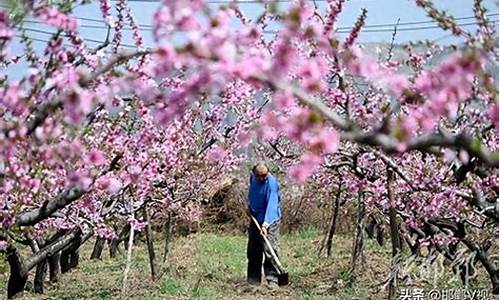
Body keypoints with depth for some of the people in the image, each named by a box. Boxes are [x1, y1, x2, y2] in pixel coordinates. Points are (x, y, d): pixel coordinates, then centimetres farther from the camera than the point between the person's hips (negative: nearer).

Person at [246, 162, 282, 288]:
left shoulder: (271, 183, -23)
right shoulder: (253, 178, 1)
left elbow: (271, 205, -32)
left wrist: (265, 224, -41)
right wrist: (250, 206, 11)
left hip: (269, 220, -7)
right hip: (255, 218, 7)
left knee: (269, 249, -15)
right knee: (252, 251, 9)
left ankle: (272, 279, -11)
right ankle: (253, 279, 18)